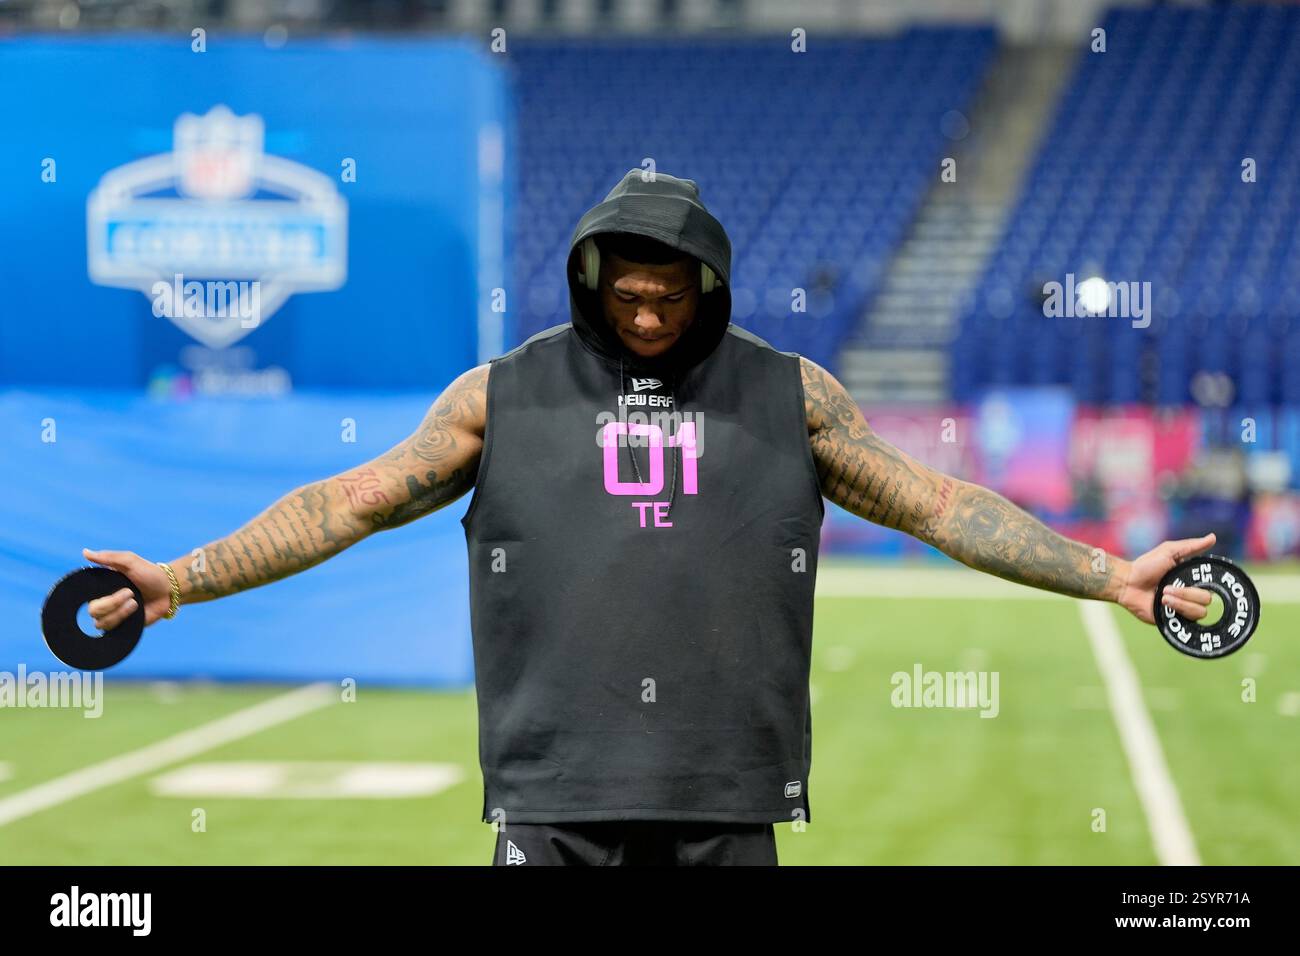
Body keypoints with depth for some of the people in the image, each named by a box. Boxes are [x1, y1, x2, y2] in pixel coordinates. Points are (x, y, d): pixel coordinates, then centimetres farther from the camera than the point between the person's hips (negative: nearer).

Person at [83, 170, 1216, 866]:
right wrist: (182, 578, 1)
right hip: (557, 794, -1)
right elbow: (350, 502, 8)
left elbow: (937, 501, 10)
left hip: (728, 797, 1)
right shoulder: (503, 395, 7)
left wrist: (1108, 574, 5)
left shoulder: (788, 394, 9)